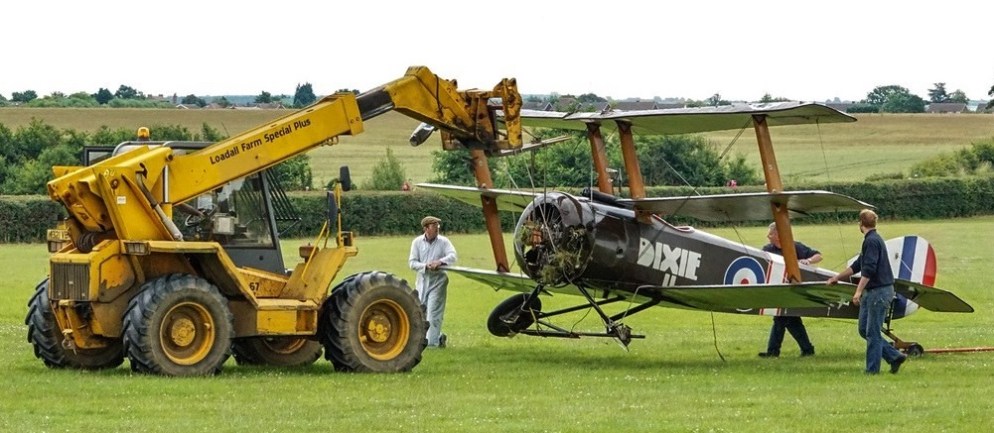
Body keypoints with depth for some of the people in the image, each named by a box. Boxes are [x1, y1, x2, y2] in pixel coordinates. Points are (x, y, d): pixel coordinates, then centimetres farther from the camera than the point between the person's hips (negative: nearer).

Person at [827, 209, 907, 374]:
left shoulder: (872, 241, -14)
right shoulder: (871, 240, 18)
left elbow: (868, 269, -23)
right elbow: (857, 265, 28)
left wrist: (858, 291, -27)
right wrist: (838, 277, 37)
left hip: (880, 291, -10)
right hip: (871, 292, 10)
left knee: (872, 332, -4)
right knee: (864, 330, 11)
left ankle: (872, 369, 1)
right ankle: (894, 356, 12)